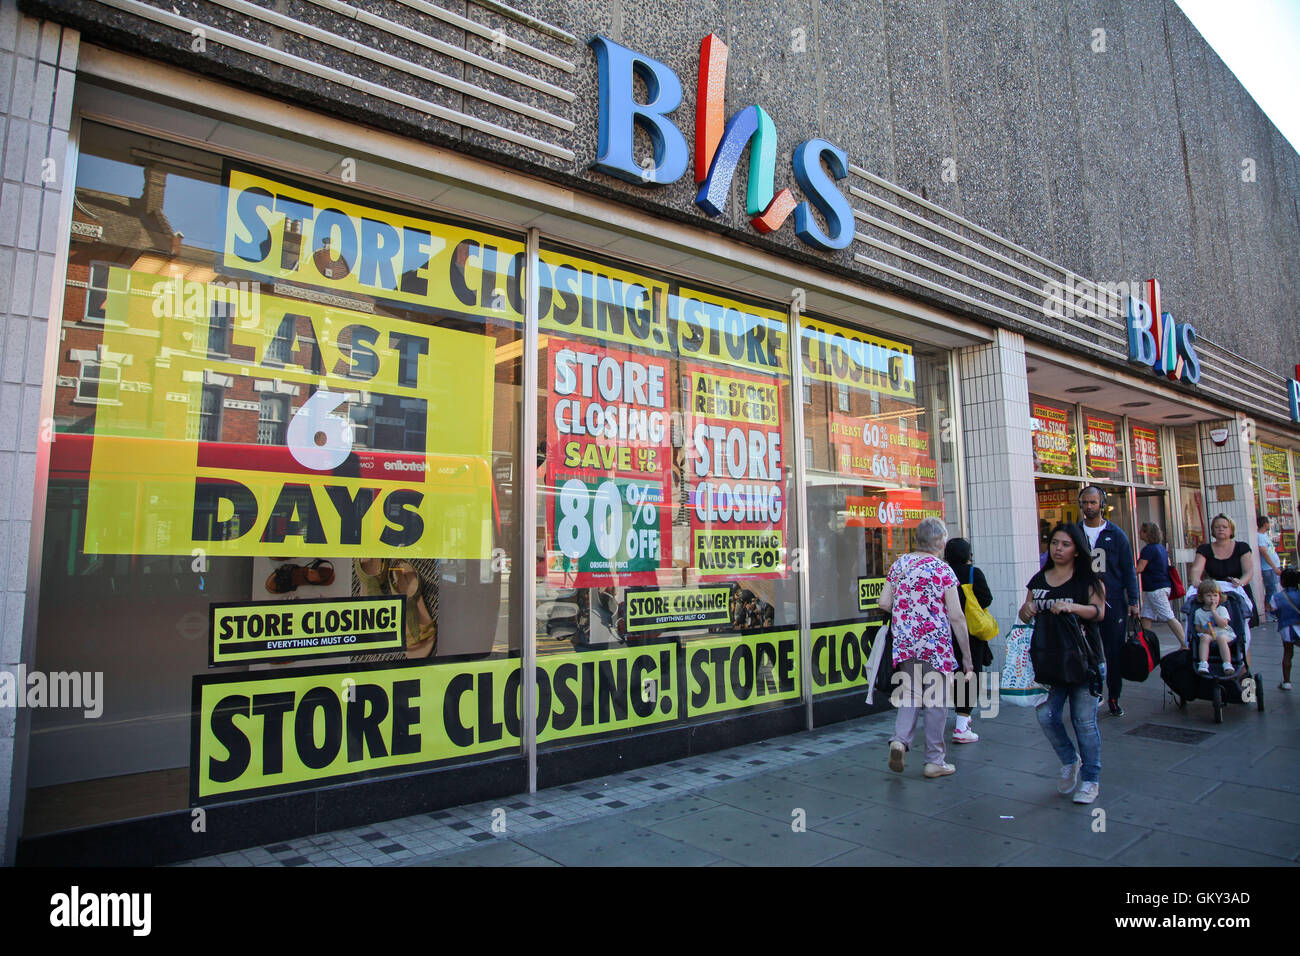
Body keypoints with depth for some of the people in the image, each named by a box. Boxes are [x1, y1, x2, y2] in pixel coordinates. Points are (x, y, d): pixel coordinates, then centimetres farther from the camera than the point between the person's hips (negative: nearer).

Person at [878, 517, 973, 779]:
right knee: (936, 700, 7)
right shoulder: (942, 570, -9)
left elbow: (884, 602, 4)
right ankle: (934, 761, 15)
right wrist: (967, 656, -3)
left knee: (910, 693, 16)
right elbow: (956, 617, -10)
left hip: (904, 642, 5)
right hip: (935, 644, -4)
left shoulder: (899, 564, 5)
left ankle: (900, 739, -4)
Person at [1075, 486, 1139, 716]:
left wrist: (1133, 601, -2)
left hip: (1112, 602, -1)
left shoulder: (1115, 534, 2)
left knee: (1115, 651, 4)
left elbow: (1128, 569, 3)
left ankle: (1114, 697, 17)